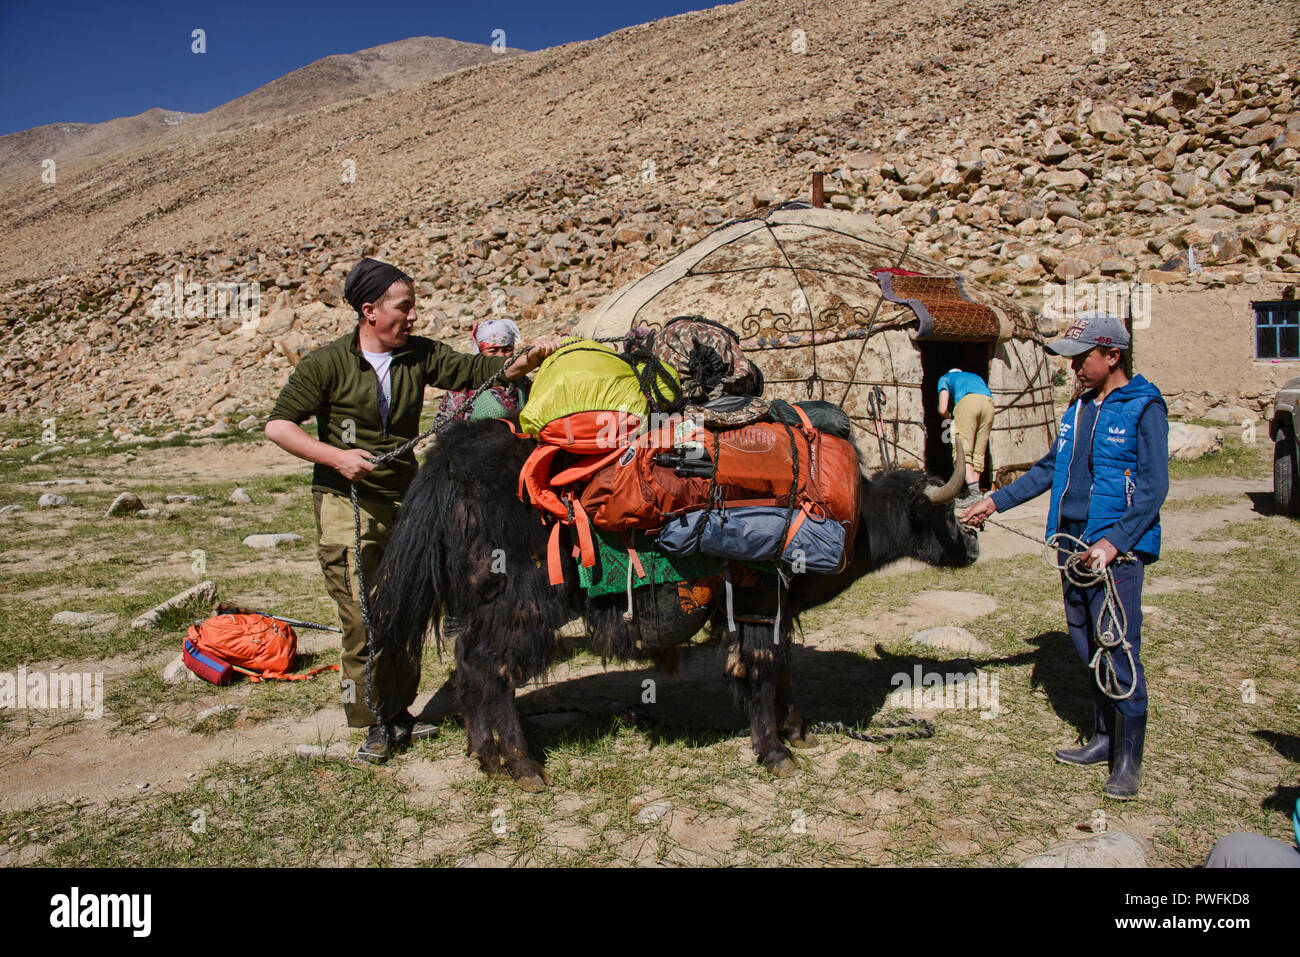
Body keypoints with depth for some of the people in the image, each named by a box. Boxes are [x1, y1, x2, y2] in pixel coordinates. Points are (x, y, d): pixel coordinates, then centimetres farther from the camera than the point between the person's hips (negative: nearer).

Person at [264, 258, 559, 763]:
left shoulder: (419, 355, 4)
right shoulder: (328, 363, -7)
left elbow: (477, 370, -1)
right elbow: (278, 425, -8)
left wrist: (529, 359, -18)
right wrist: (335, 456, -19)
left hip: (405, 500, 5)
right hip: (348, 503, -5)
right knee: (364, 618, -6)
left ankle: (398, 714, 26)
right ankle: (374, 726, 9)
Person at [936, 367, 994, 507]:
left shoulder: (945, 378, 28)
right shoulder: (976, 376, 42)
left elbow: (943, 410, 14)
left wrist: (951, 417, 35)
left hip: (967, 401, -5)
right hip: (988, 403, 5)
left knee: (962, 452, -8)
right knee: (978, 453, 9)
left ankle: (974, 493, -22)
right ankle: (973, 491, 3)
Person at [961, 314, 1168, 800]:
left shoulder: (1144, 407, -8)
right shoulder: (1080, 407, 14)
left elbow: (1153, 487, -13)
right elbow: (1049, 468, 23)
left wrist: (1115, 542, -21)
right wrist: (996, 501, 19)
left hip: (1117, 549, -7)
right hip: (1072, 544, 7)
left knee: (1119, 651, -6)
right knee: (1087, 646, 14)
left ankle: (1129, 758, 6)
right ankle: (1103, 739, 27)